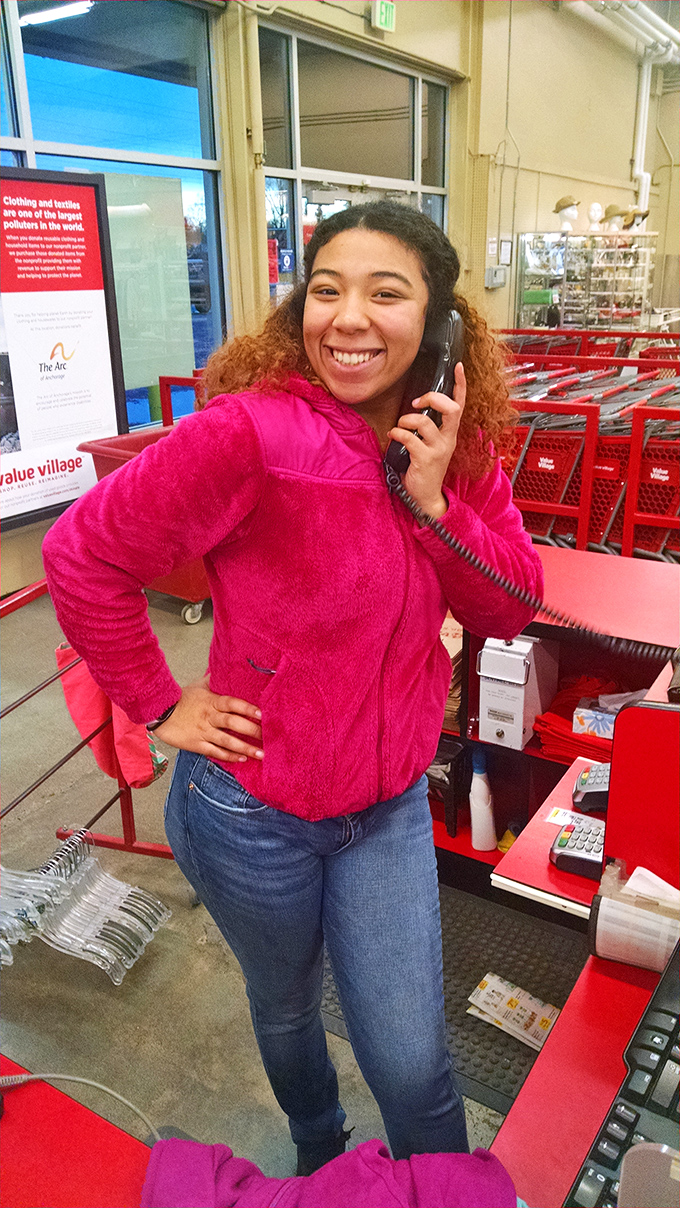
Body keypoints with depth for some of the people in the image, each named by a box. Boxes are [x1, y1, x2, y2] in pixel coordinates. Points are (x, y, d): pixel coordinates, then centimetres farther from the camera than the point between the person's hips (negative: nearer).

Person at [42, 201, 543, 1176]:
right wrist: (160, 705, -13)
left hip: (390, 803, 3)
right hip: (254, 811, -2)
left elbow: (511, 610, -5)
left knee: (412, 1065, 10)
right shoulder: (252, 433, -24)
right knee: (286, 1006, 26)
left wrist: (436, 500, -20)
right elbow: (84, 553, -17)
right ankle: (318, 1155, 60)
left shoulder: (457, 445, -6)